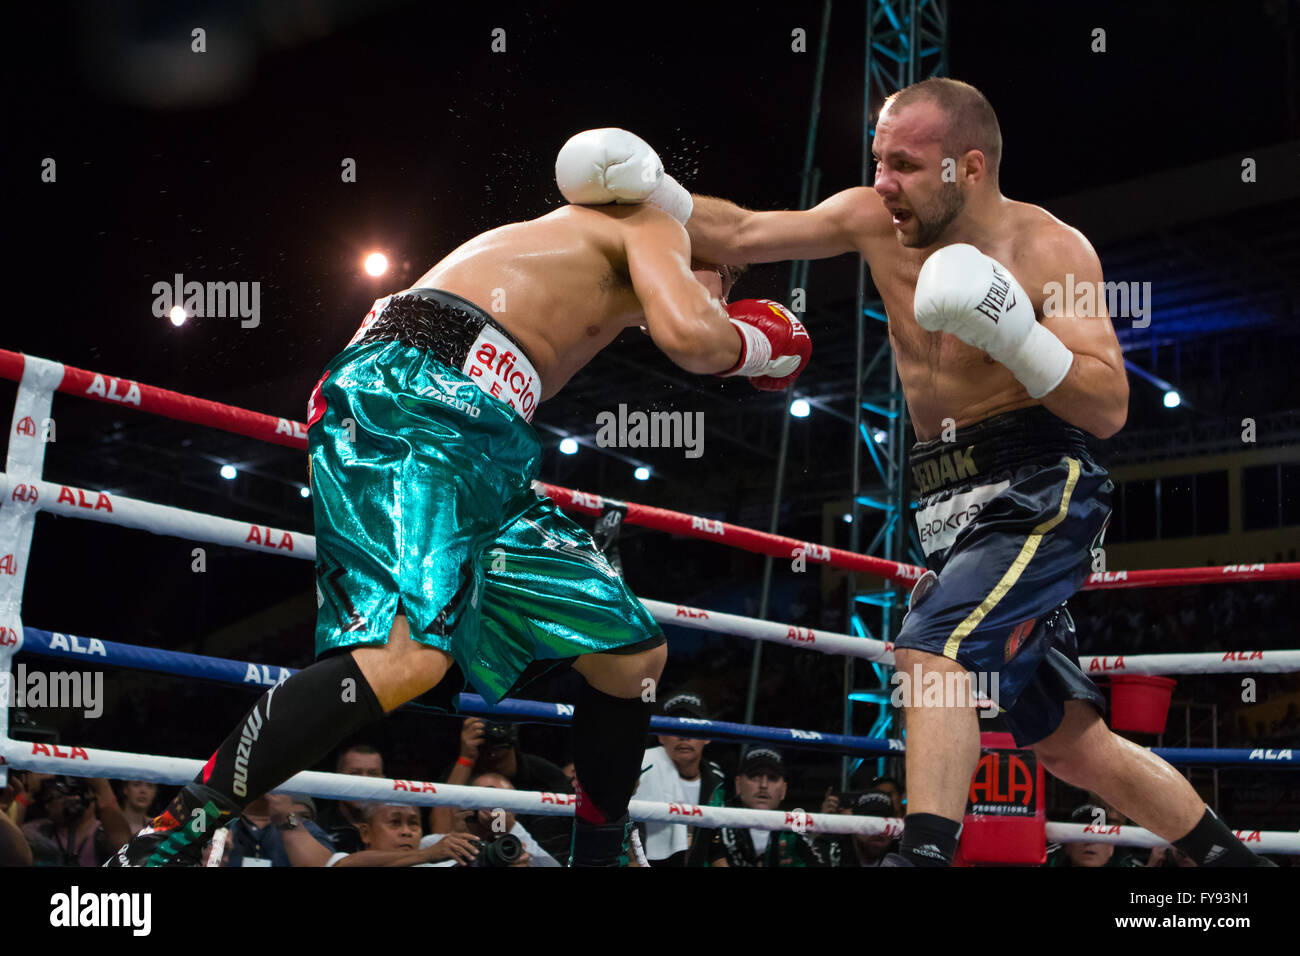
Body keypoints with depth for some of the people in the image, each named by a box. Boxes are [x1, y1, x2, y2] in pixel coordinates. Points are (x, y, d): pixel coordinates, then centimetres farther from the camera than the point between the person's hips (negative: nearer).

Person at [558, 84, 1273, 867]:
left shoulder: (1051, 249, -12)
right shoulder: (876, 221, 4)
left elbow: (1109, 409, -17)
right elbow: (742, 235, 6)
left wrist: (1013, 332, -30)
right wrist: (651, 190, -6)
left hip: (1038, 493, -6)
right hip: (957, 506, 7)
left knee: (932, 648, -29)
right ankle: (1230, 855, 30)